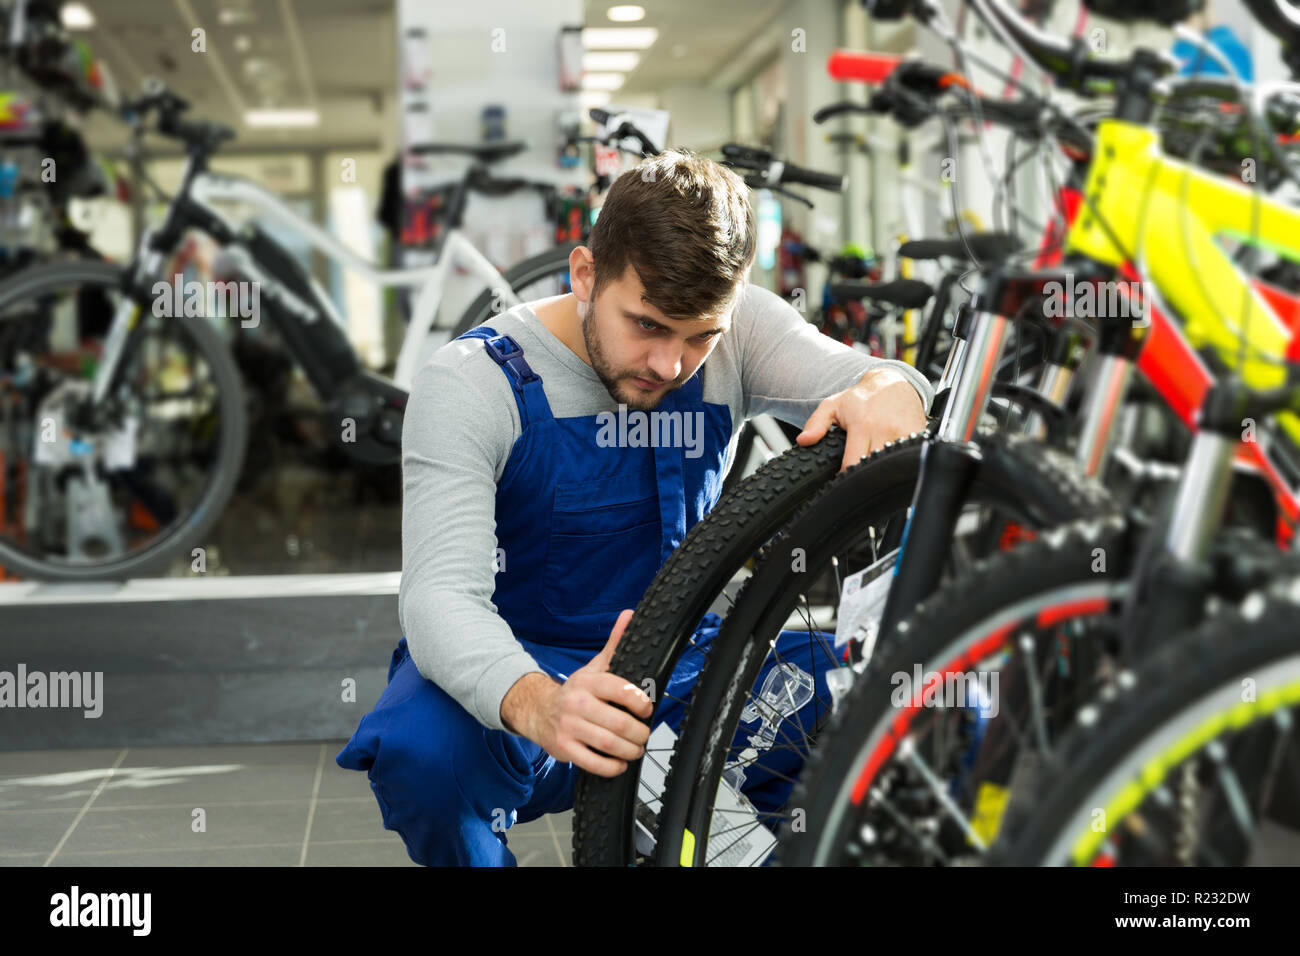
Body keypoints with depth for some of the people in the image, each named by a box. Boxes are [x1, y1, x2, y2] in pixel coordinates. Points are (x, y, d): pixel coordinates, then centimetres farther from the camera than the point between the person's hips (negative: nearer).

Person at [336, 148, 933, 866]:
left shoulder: (736, 327, -5)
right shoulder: (469, 382, -17)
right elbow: (441, 591, -27)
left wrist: (886, 389, -40)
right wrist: (539, 704, -49)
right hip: (515, 665, -3)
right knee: (421, 751, -38)